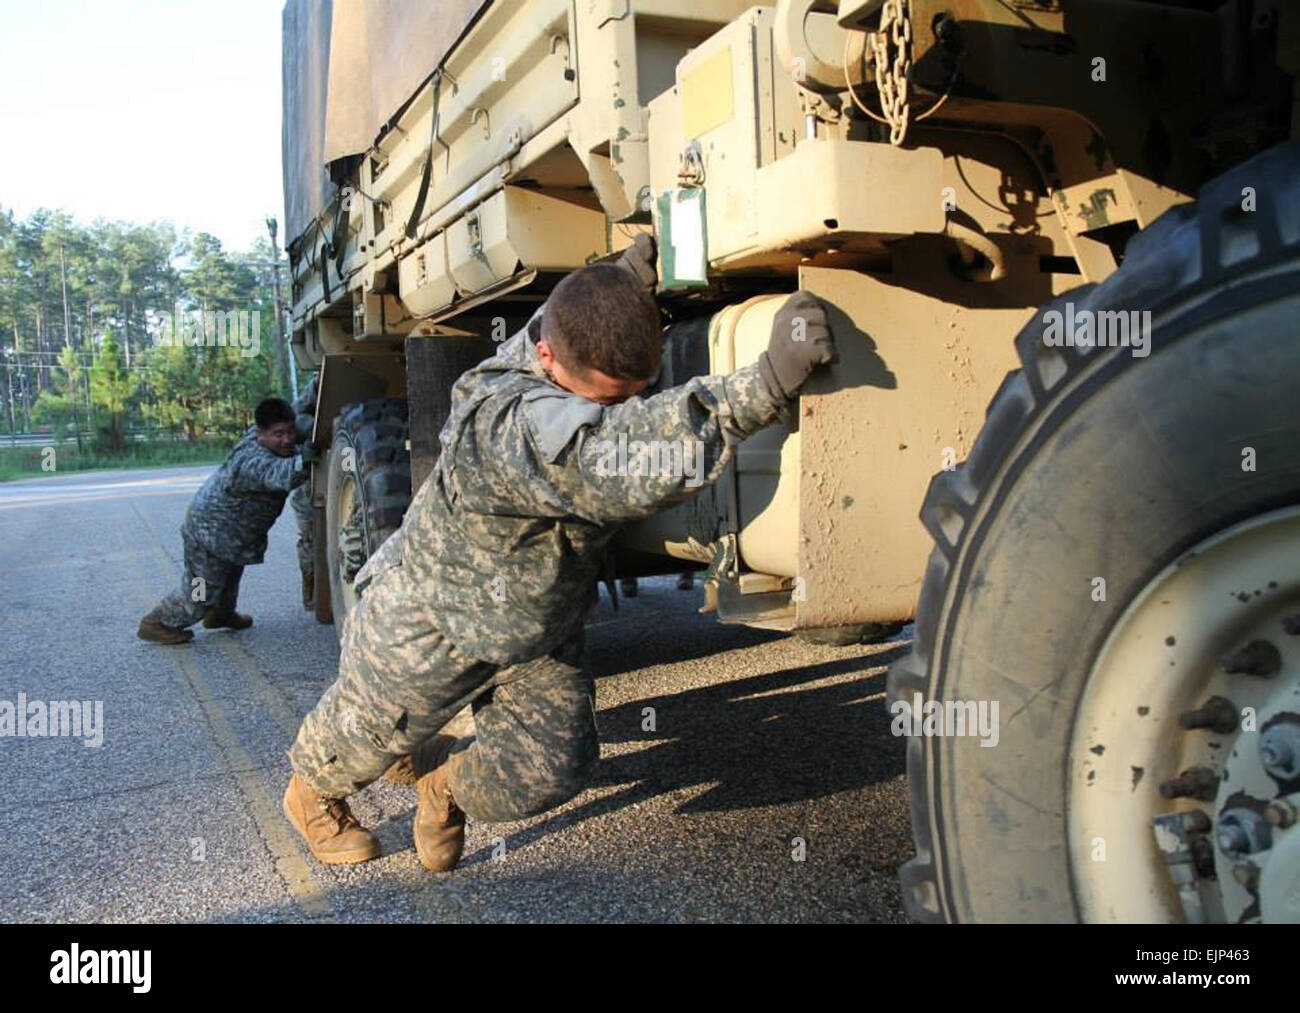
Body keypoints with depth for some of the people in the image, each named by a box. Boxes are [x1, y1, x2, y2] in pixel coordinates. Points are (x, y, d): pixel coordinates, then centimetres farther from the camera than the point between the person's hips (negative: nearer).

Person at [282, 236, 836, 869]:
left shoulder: (570, 337, -16)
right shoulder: (509, 420, -44)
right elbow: (617, 460, -63)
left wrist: (627, 283, -11)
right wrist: (768, 380, -70)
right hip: (429, 623, -6)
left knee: (546, 775, 1)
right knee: (366, 732, 22)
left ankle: (446, 788, 33)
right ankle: (312, 793, 57)